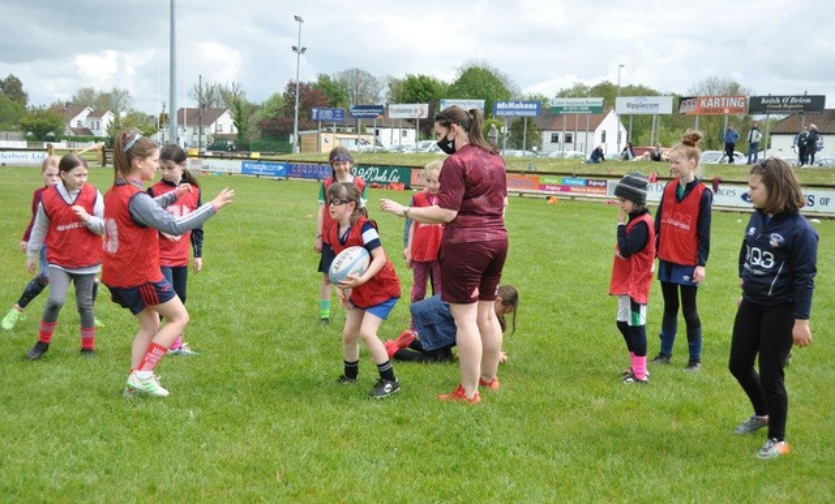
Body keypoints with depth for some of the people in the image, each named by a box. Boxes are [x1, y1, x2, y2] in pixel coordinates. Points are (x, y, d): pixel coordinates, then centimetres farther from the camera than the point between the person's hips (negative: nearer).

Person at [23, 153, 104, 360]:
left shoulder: (93, 194, -8)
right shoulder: (49, 197, -8)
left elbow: (104, 226, -5)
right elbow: (39, 228, 6)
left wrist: (87, 218, -23)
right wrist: (31, 254, 13)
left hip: (87, 260, 1)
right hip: (59, 260, 0)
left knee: (85, 304, 8)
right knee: (56, 300, -14)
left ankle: (88, 347, 23)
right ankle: (42, 342, 8)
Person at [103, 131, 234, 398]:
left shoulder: (115, 192, 7)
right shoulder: (135, 197, -23)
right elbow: (175, 226, -27)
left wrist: (173, 195, 15)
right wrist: (213, 206, -22)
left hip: (120, 275, 9)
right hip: (141, 275, -9)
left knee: (150, 324, 20)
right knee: (179, 317, 6)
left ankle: (135, 382, 16)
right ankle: (142, 374, 2)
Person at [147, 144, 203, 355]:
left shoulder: (194, 191, 3)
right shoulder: (155, 191, -8)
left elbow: (197, 225, 9)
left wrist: (198, 254, 11)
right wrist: (160, 229, -21)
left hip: (181, 257, 4)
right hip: (160, 257, -4)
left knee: (180, 299, 13)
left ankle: (176, 344, 27)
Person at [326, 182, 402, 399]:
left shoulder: (364, 227, -24)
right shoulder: (333, 232, -1)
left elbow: (380, 258, -29)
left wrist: (362, 279, -40)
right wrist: (341, 287, 1)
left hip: (382, 288, -8)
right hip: (359, 290, 8)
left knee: (367, 332, -17)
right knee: (348, 334, 10)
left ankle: (389, 381, -4)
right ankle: (350, 375, 35)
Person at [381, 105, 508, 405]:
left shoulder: (456, 162, -15)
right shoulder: (494, 158, 12)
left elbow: (446, 213, -19)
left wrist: (403, 211, -13)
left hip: (465, 244, -8)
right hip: (497, 240, 9)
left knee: (465, 318, -2)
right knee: (486, 313, 19)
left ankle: (468, 392, 4)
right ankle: (489, 377, 31)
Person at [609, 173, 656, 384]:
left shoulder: (642, 224, -19)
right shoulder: (635, 220, 11)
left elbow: (626, 250, -25)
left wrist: (621, 225, -18)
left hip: (635, 284, -10)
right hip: (626, 282, 10)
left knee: (636, 325, -4)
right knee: (624, 323, 17)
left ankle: (640, 373, 4)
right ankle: (635, 366, 28)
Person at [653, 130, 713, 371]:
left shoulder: (702, 194, -10)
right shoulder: (669, 188, 4)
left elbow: (703, 233, -10)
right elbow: (658, 223, 10)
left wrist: (701, 263, -12)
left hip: (688, 263, -5)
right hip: (666, 259, 5)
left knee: (689, 310, 4)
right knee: (670, 307, 15)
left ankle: (695, 358, 17)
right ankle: (665, 352, 25)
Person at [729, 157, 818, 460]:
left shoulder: (800, 230, -19)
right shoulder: (757, 219, 1)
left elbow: (805, 278, -17)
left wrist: (801, 320, -18)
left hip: (780, 311, -7)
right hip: (751, 305, 7)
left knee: (770, 375, 1)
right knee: (739, 365, 15)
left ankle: (777, 440, 20)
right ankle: (762, 414, 42)